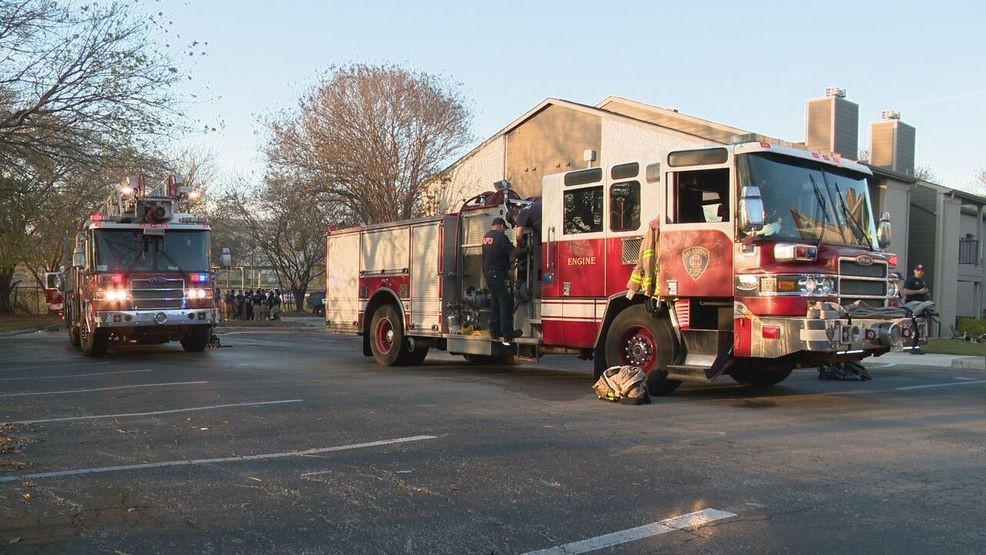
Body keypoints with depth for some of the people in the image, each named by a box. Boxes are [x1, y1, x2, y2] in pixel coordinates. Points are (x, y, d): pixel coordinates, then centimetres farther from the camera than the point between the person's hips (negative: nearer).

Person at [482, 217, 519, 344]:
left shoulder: (486, 236, 14)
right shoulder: (500, 236, -13)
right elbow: (513, 252, -15)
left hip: (488, 274, 9)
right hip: (498, 274, -9)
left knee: (496, 303, 16)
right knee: (506, 303, -6)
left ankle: (495, 332, 17)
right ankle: (507, 334, -9)